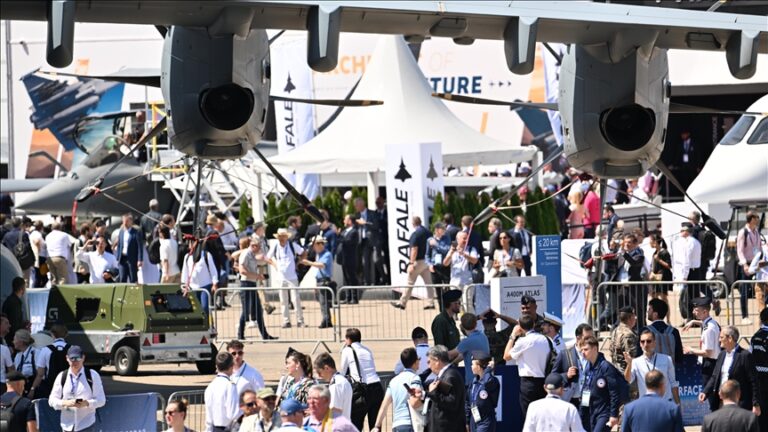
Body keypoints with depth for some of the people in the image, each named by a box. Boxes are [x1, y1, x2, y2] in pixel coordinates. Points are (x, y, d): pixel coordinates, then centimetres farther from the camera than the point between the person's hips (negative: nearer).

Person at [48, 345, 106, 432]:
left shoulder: (92, 375, -1)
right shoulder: (61, 377, 5)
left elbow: (101, 400, -1)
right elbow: (52, 400, 5)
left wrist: (87, 403, -21)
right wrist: (65, 403, -16)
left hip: (87, 425, -3)